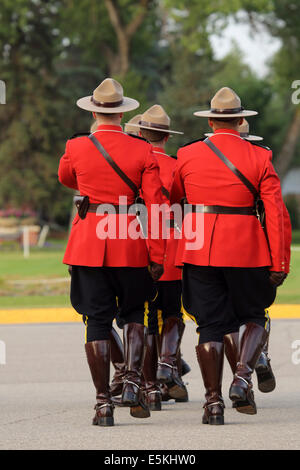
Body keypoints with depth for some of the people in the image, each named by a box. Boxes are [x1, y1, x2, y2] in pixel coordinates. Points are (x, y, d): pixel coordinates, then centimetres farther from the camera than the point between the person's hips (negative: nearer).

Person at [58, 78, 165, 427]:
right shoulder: (143, 152, -4)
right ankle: (132, 383, 0)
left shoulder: (76, 148, -2)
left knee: (97, 321, 4)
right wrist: (157, 256, -1)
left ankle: (103, 403, 1)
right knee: (133, 313, 18)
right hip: (129, 243, 0)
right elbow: (155, 204, -6)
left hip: (87, 241, 0)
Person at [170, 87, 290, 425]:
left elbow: (168, 200, 14)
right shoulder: (259, 158, -3)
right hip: (247, 252, -1)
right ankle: (243, 376, -7)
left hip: (199, 252, 2)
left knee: (210, 327, 7)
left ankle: (213, 401, 2)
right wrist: (278, 263, -3)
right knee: (253, 317, 16)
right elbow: (275, 213, -6)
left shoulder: (187, 156, 3)